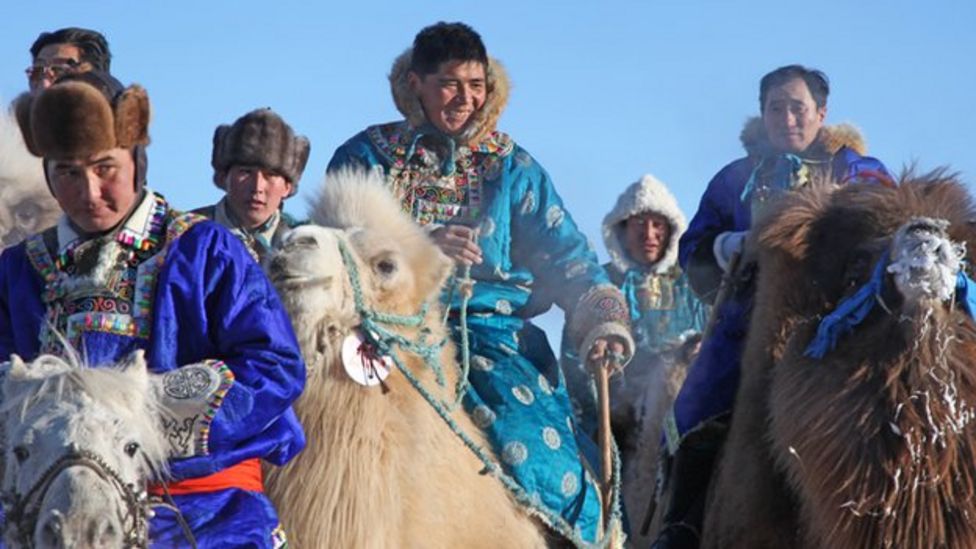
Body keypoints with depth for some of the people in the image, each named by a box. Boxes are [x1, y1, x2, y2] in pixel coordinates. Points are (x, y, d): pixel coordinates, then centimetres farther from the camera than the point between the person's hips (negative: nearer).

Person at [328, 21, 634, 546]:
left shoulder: (511, 166, 16)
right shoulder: (367, 155, 12)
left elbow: (564, 254, 11)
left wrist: (602, 318, -7)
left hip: (493, 336, 1)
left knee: (534, 451, -23)